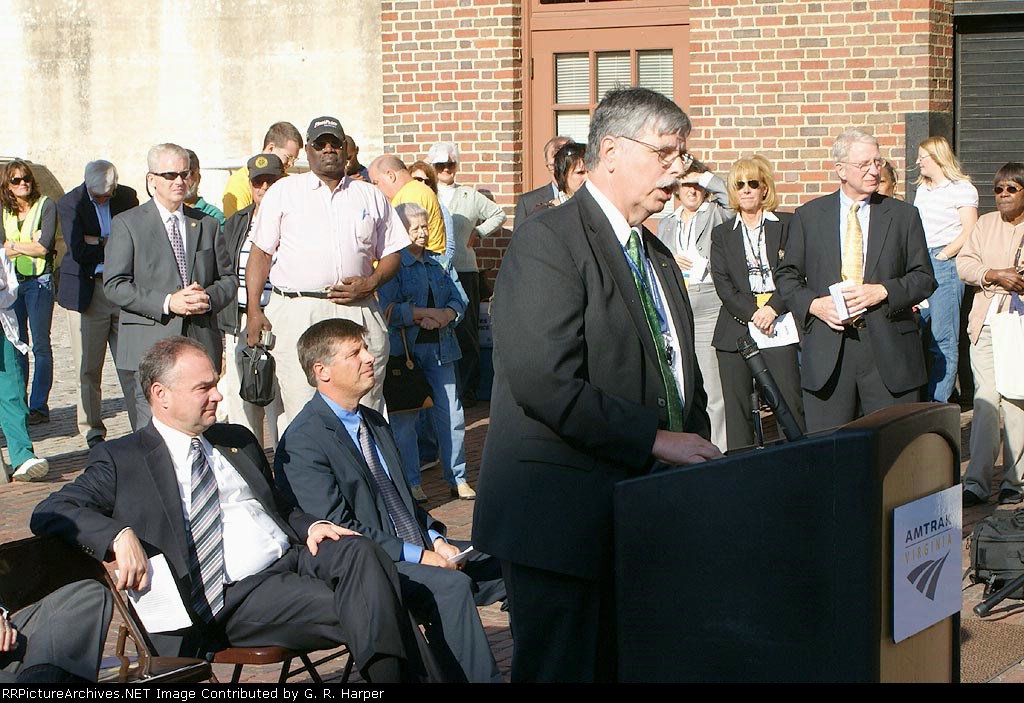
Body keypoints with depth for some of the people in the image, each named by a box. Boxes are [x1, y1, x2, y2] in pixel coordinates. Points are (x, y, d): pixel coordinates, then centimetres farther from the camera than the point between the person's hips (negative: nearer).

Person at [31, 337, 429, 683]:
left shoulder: (239, 442, 25)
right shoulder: (121, 460, 6)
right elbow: (49, 513, -4)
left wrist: (308, 526, 7)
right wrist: (120, 536, -23)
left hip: (294, 557, 6)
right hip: (234, 598, -6)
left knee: (360, 553, -28)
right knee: (351, 613, -30)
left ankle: (389, 668, -28)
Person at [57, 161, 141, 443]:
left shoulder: (127, 197, 6)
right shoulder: (70, 203, -3)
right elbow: (78, 251, -13)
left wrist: (99, 242, -8)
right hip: (87, 291, -2)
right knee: (88, 368, 2)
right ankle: (93, 432, 13)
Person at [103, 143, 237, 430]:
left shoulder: (207, 224, 17)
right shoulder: (127, 224, 3)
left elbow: (228, 278, 18)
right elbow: (114, 285, -4)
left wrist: (208, 298, -6)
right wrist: (166, 302, -14)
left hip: (202, 343, 4)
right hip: (151, 347, -4)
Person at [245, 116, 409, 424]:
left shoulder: (371, 196, 18)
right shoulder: (283, 191, 12)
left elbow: (391, 253, 19)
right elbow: (261, 252, 9)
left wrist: (370, 284, -2)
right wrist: (253, 310, -2)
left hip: (359, 313, 2)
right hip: (296, 314, -2)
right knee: (302, 416, -9)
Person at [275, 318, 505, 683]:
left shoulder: (374, 423, 19)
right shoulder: (301, 441, -11)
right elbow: (338, 530, -17)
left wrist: (435, 540, 2)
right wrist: (418, 556, -19)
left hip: (418, 550, 9)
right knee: (450, 585, -32)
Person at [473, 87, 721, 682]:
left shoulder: (658, 257, 19)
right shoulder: (549, 241, -11)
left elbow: (681, 379, 24)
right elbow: (544, 382, -22)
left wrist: (698, 447, 5)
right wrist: (654, 439, -20)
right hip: (563, 516, -8)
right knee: (561, 668, -2)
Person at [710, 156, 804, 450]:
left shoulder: (786, 226, 9)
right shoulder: (722, 234, 14)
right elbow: (722, 284, 3)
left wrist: (773, 308, -12)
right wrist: (753, 314, -11)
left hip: (779, 327, -1)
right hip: (735, 331, 1)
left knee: (791, 404, -7)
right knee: (737, 408, -1)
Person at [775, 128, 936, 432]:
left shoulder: (904, 216, 8)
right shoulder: (808, 216, 9)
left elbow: (924, 278, 7)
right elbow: (786, 276, 11)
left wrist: (883, 291, -10)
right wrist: (812, 304, -8)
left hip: (889, 350, 0)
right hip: (827, 350, 0)